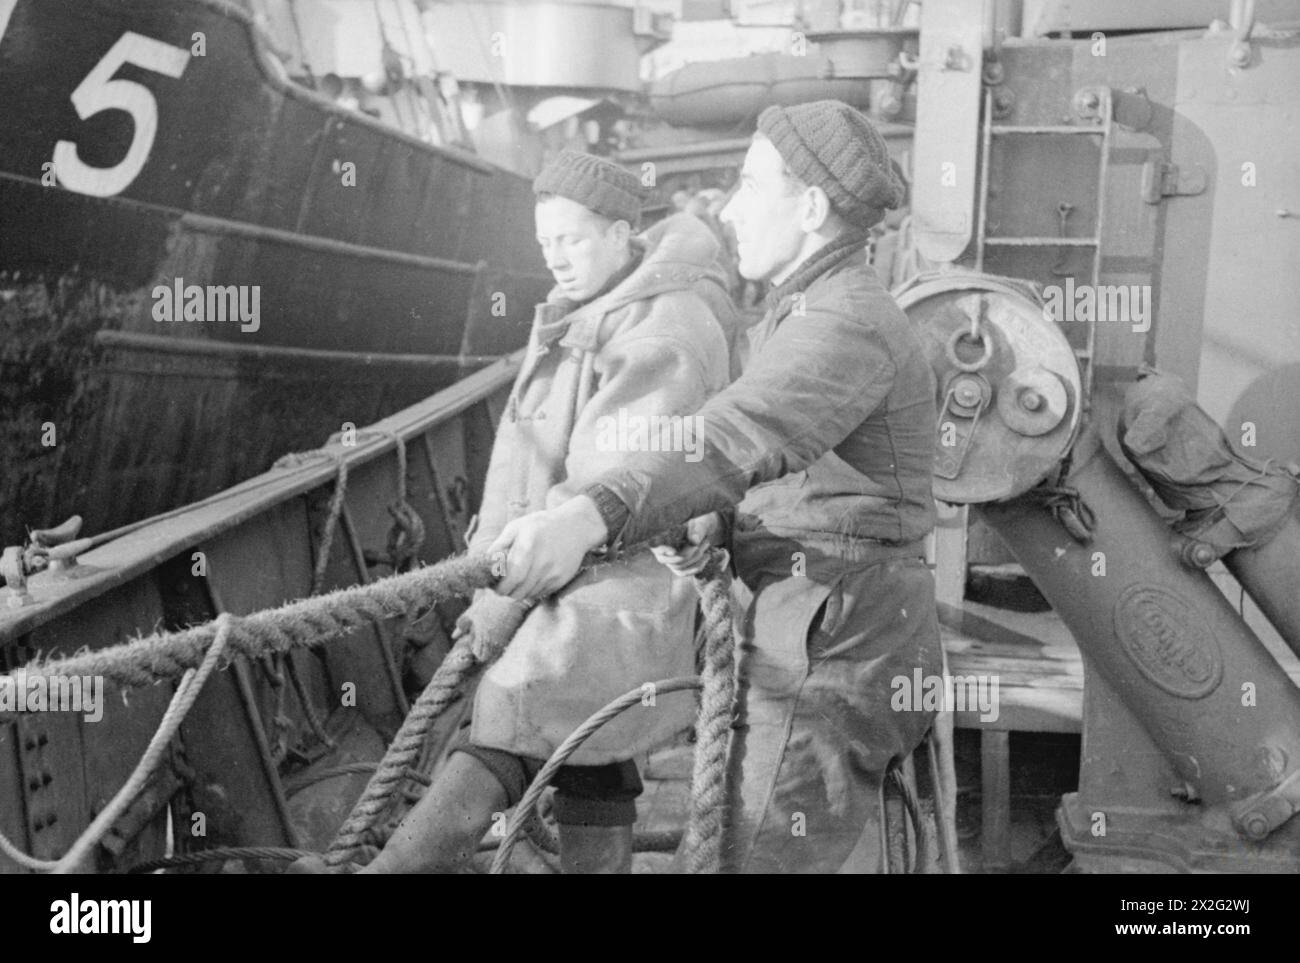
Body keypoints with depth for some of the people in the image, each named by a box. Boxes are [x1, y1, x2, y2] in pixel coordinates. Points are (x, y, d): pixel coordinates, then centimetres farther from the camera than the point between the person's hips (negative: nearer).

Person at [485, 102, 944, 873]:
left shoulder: (848, 325, -16)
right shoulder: (818, 316, 18)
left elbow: (741, 436, -35)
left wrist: (591, 517, -49)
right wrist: (719, 527, 0)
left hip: (827, 652, -10)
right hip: (818, 636, 10)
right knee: (833, 855, 19)